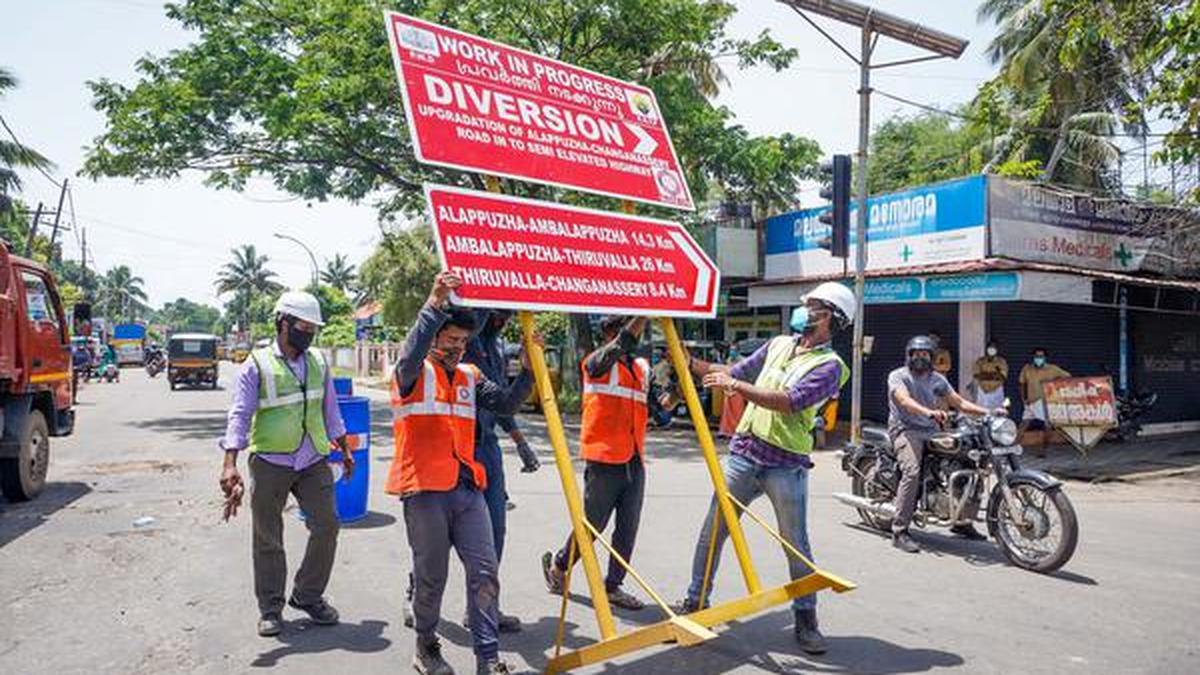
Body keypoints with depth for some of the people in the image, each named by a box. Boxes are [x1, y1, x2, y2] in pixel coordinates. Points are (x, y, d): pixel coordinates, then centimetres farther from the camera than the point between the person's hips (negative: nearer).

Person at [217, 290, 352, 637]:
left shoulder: (318, 362, 8)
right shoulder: (257, 365, -7)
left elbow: (330, 411, 17)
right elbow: (239, 414, -14)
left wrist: (344, 450, 21)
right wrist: (230, 464, -24)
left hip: (313, 461, 4)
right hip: (269, 463, -4)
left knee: (326, 526, 3)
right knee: (268, 538, 6)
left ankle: (308, 595, 22)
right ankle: (270, 608, 22)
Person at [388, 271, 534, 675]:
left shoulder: (470, 377, 15)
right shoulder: (413, 374, -2)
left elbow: (506, 403, 5)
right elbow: (410, 356, -26)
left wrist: (527, 370, -9)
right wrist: (434, 305, -34)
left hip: (467, 489, 5)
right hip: (425, 490, -5)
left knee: (485, 572, 1)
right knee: (431, 577, 6)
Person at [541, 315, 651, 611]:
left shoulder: (643, 367, 14)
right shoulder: (597, 362, -5)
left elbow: (650, 406, 17)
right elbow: (621, 345, -24)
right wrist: (643, 315, -29)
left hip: (634, 462, 6)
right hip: (605, 460, -6)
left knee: (628, 528, 6)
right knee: (592, 525, 4)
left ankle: (613, 586, 20)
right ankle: (557, 565, 28)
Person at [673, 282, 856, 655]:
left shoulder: (830, 365, -6)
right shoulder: (779, 345, 14)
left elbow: (788, 402, -20)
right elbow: (735, 373, 19)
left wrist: (736, 385, -23)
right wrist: (692, 363, 9)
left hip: (786, 464, -5)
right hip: (744, 452, 5)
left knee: (796, 544, 4)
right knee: (712, 530, 7)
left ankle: (805, 619, 22)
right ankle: (695, 600, 21)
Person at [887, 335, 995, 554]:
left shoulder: (937, 379, 16)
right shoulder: (898, 376, -4)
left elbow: (959, 402, 10)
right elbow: (904, 400, -23)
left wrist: (988, 412, -5)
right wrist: (929, 412, -41)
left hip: (932, 430, 7)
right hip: (906, 429, -7)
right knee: (912, 472, -29)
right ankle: (899, 532, -24)